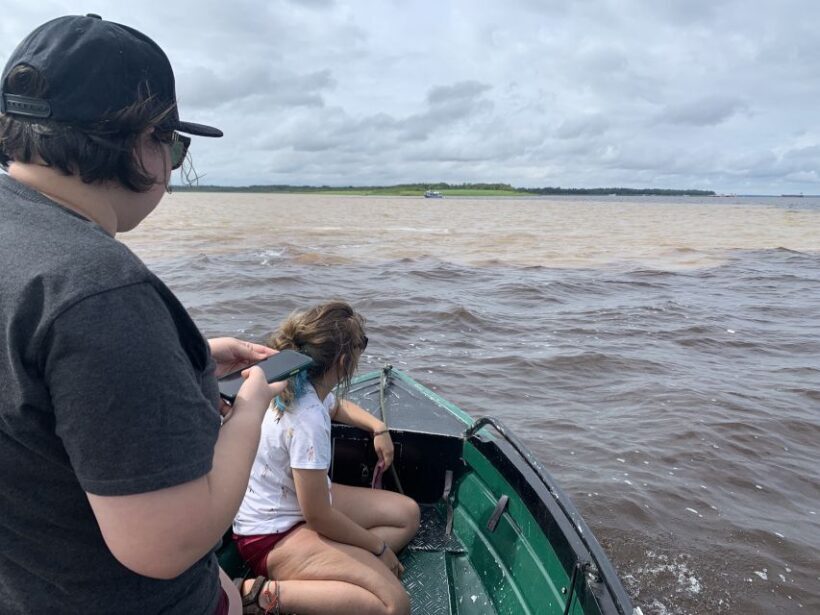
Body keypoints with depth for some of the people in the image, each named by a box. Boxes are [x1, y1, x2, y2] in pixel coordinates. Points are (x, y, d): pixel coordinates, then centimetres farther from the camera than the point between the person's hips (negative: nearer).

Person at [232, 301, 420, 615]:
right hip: (274, 535, -10)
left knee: (407, 513, 11)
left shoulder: (303, 385, -5)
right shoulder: (307, 420, -32)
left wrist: (379, 428, 8)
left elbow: (338, 406, 23)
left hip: (297, 501, 10)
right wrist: (378, 547, -10)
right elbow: (318, 516, -24)